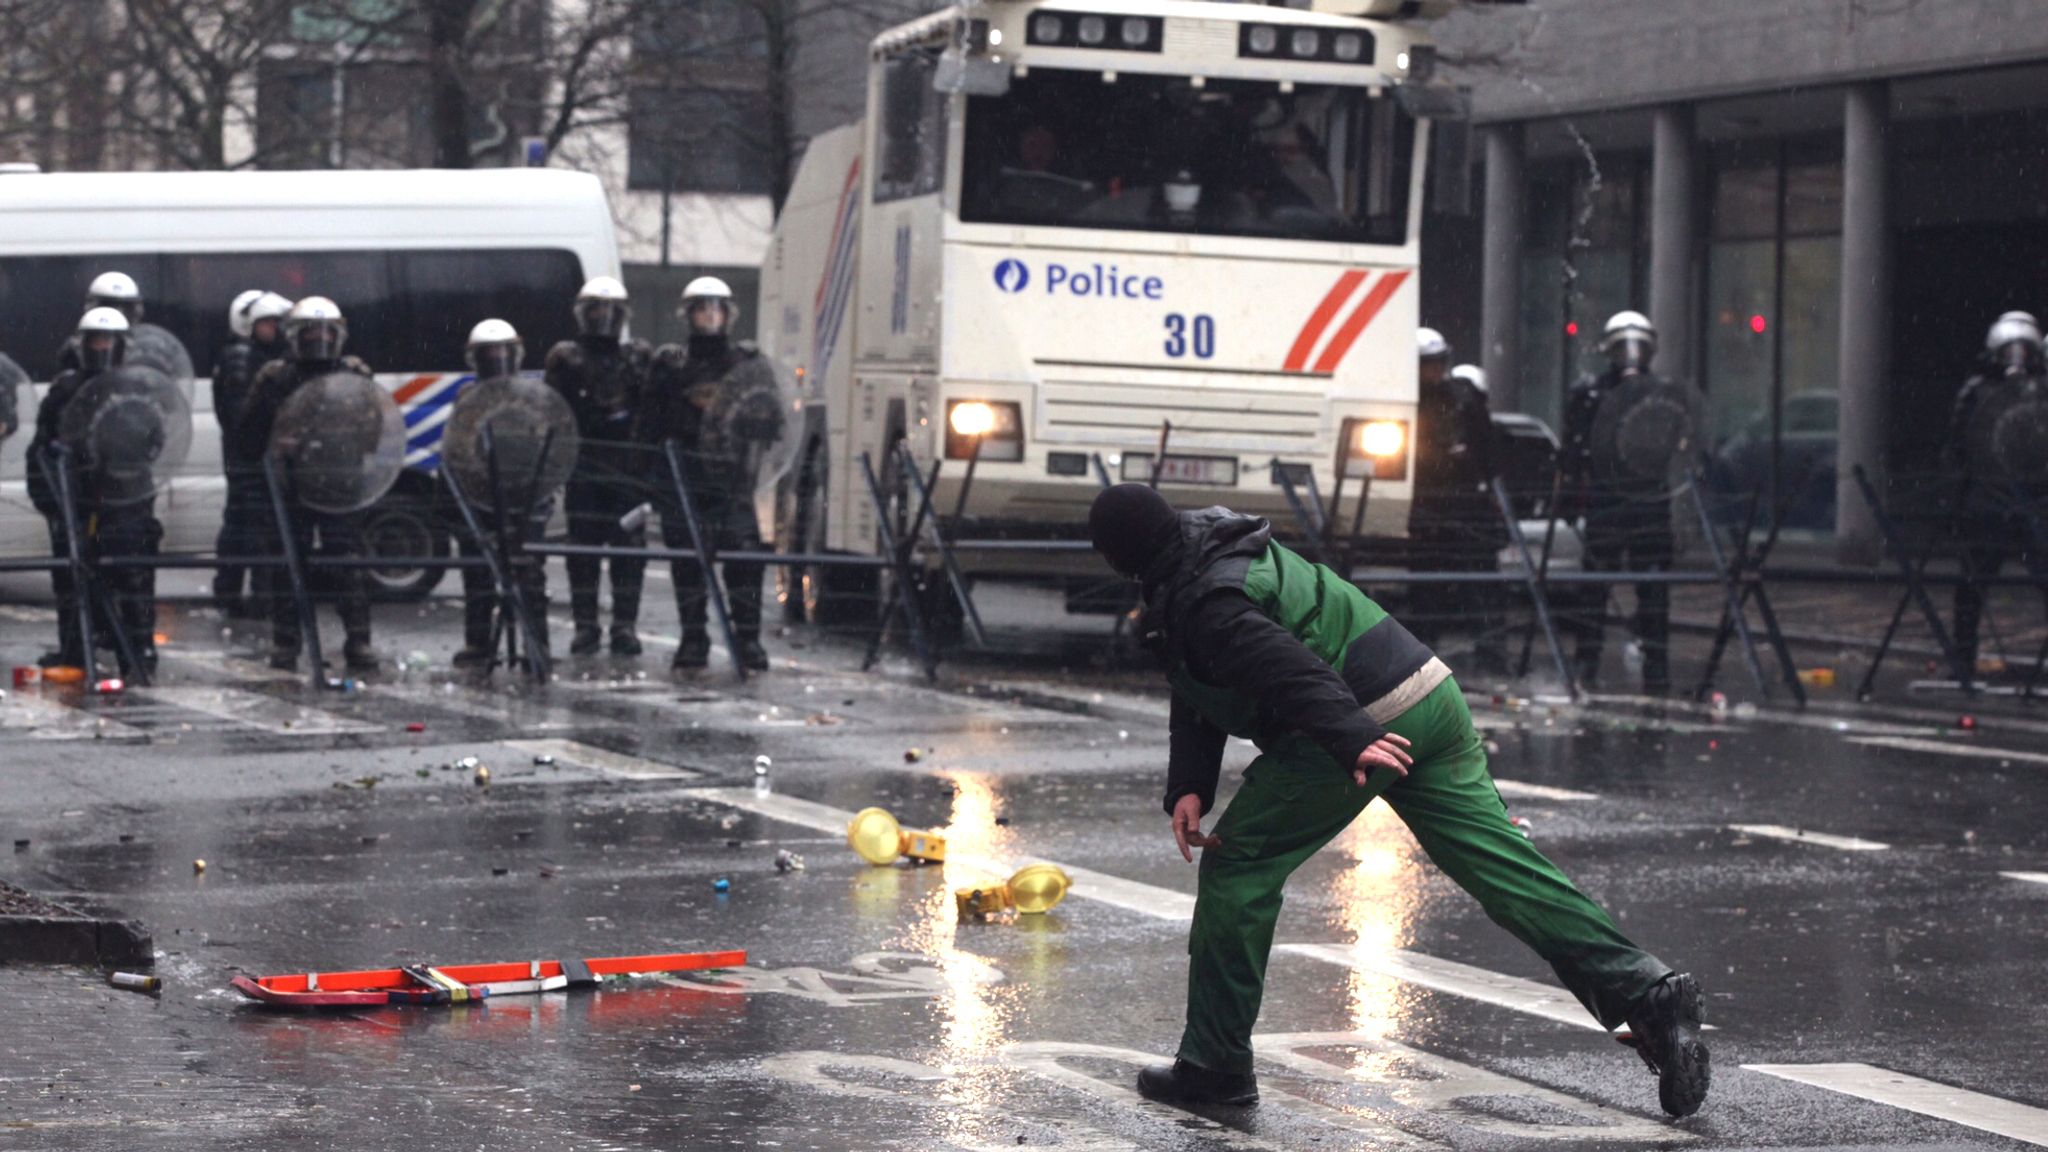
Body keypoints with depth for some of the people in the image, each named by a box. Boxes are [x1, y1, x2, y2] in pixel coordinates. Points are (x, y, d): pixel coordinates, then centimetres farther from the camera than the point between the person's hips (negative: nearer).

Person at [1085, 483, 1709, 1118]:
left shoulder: (1203, 607, -11)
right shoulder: (1223, 546, 21)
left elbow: (1285, 666, -28)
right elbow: (1197, 701, 20)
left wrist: (1350, 740, -40)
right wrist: (1188, 788, 8)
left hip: (1360, 719, -10)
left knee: (1238, 863, 4)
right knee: (1507, 870, 4)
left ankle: (1214, 1063, 9)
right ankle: (1649, 991, -5)